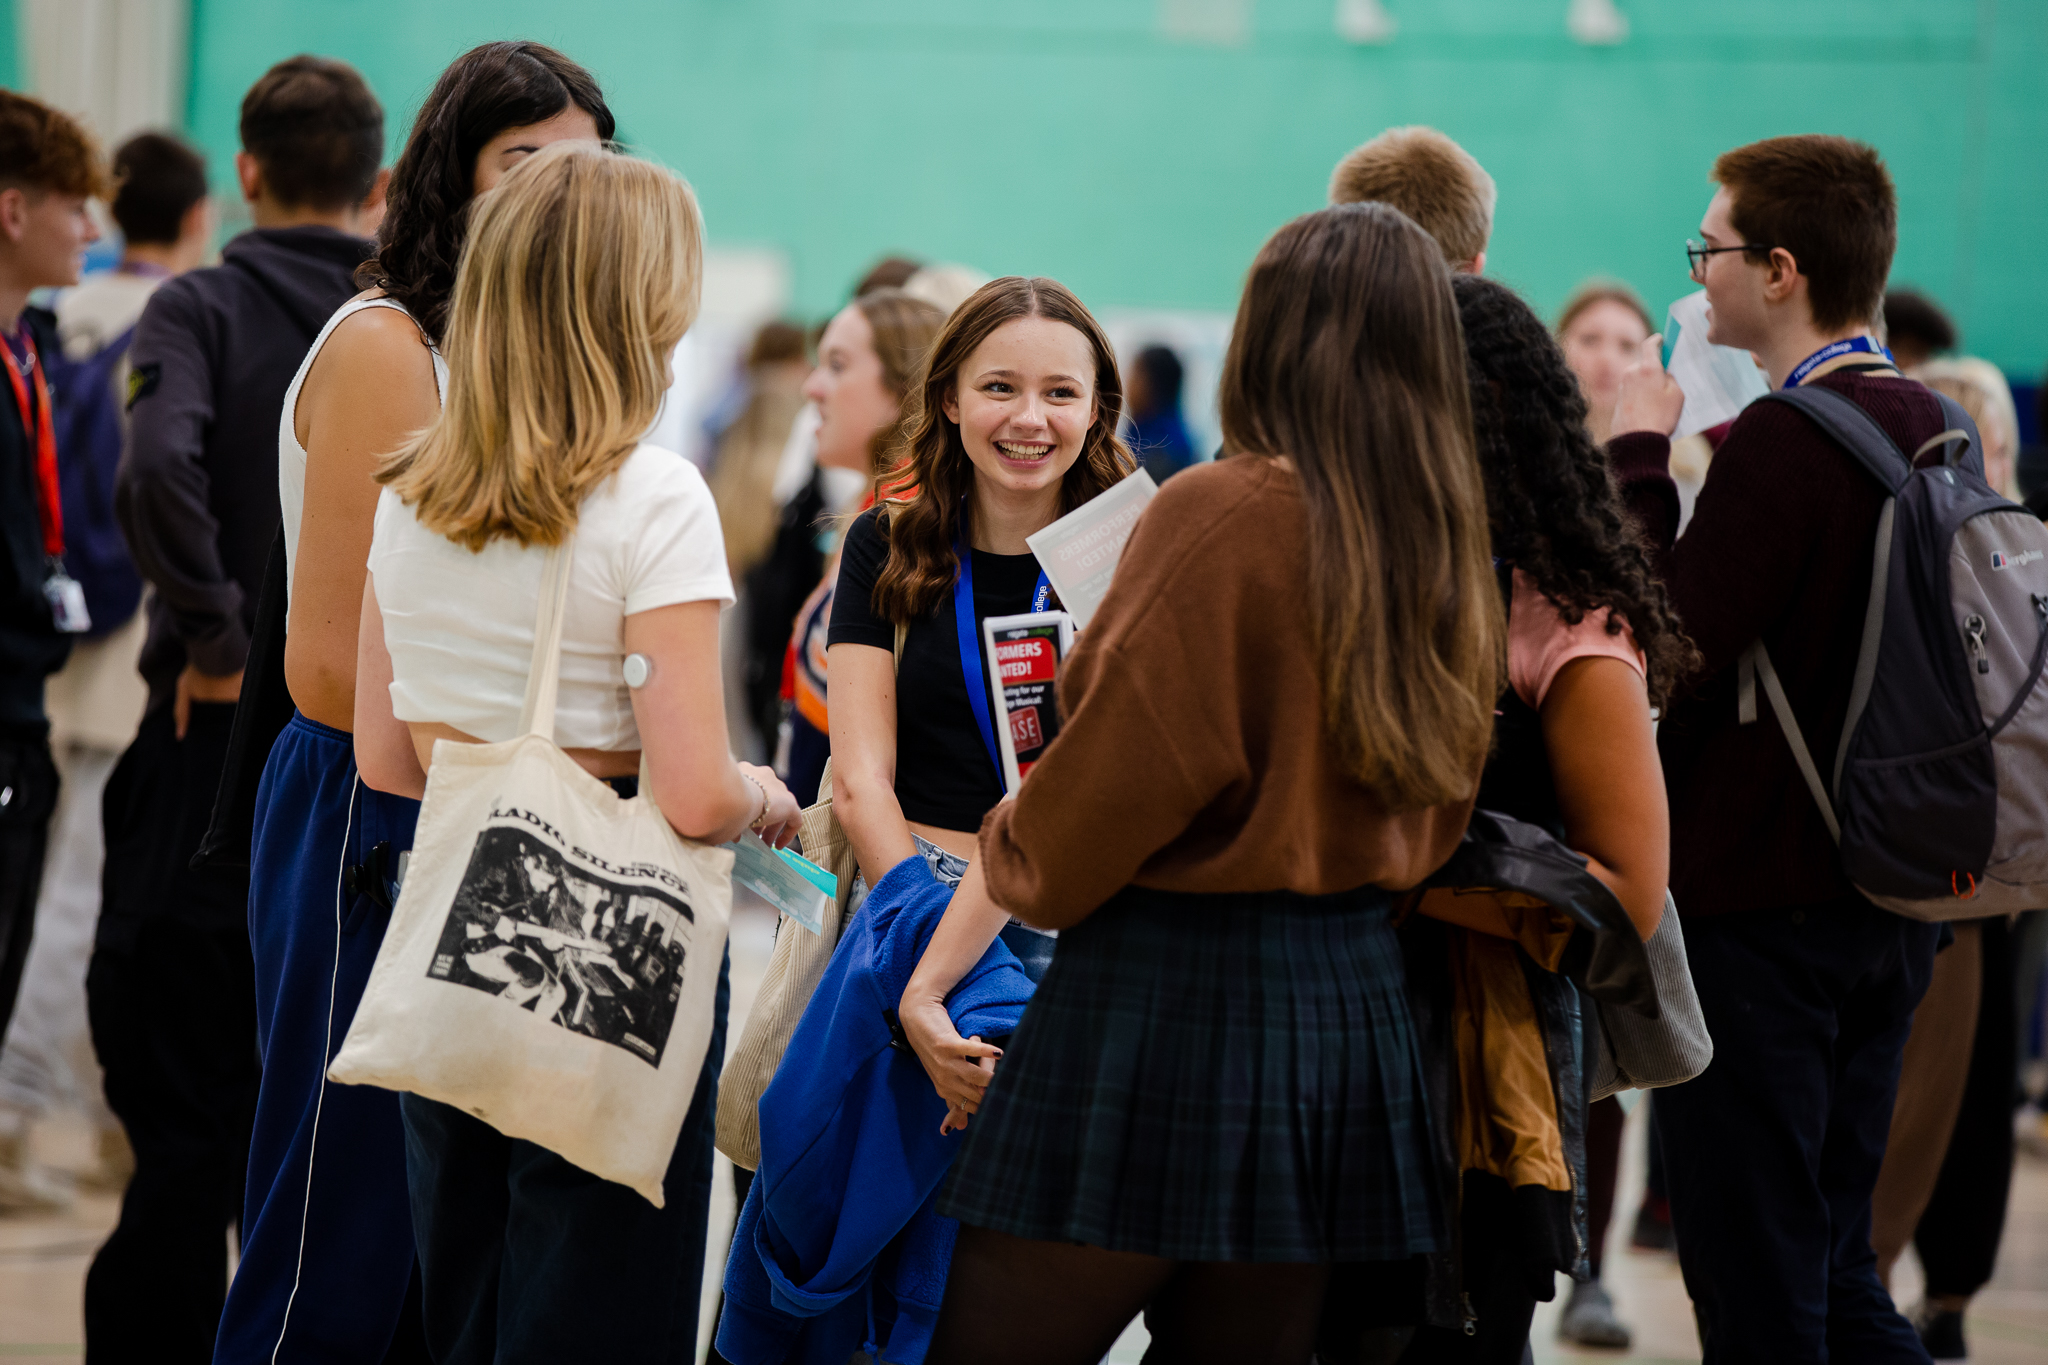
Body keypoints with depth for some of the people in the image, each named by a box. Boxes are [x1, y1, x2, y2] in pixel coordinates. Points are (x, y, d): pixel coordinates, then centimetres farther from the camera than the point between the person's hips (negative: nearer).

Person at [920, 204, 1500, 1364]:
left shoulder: (1220, 517, -15)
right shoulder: (1443, 545, 6)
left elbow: (1132, 757, -12)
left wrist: (1017, 858, 6)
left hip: (1170, 1000, -7)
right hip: (1352, 997, 7)